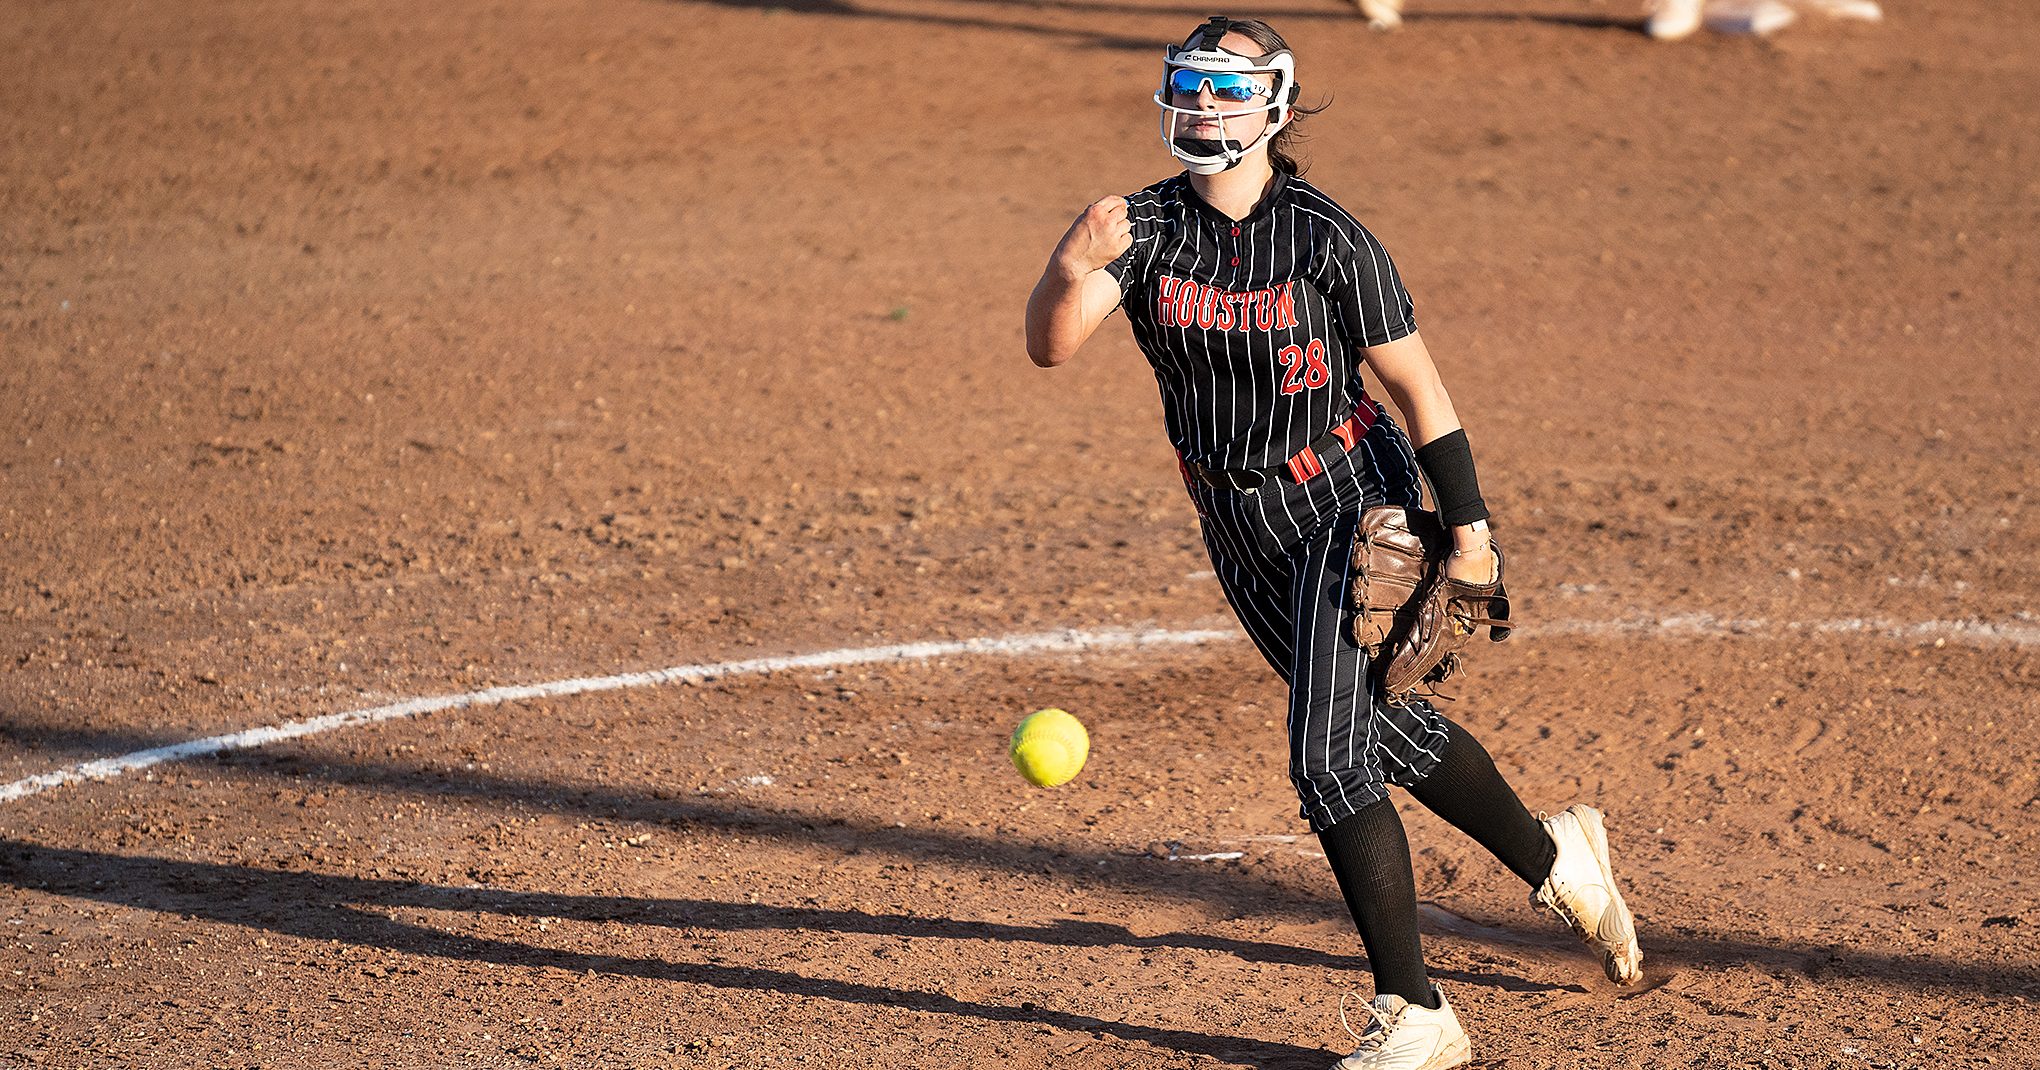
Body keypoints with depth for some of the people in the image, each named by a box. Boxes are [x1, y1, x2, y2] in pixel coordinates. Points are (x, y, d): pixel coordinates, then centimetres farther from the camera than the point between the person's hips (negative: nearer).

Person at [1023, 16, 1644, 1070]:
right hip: (1239, 526, 5)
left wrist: (1468, 527, -9)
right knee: (1385, 727, 19)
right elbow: (1049, 345, -24)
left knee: (1326, 757, -16)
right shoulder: (1145, 227, -9)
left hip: (1349, 499, -5)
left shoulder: (1327, 240, -18)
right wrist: (1071, 267, -45)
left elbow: (1419, 388, -10)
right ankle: (1554, 857, 43)